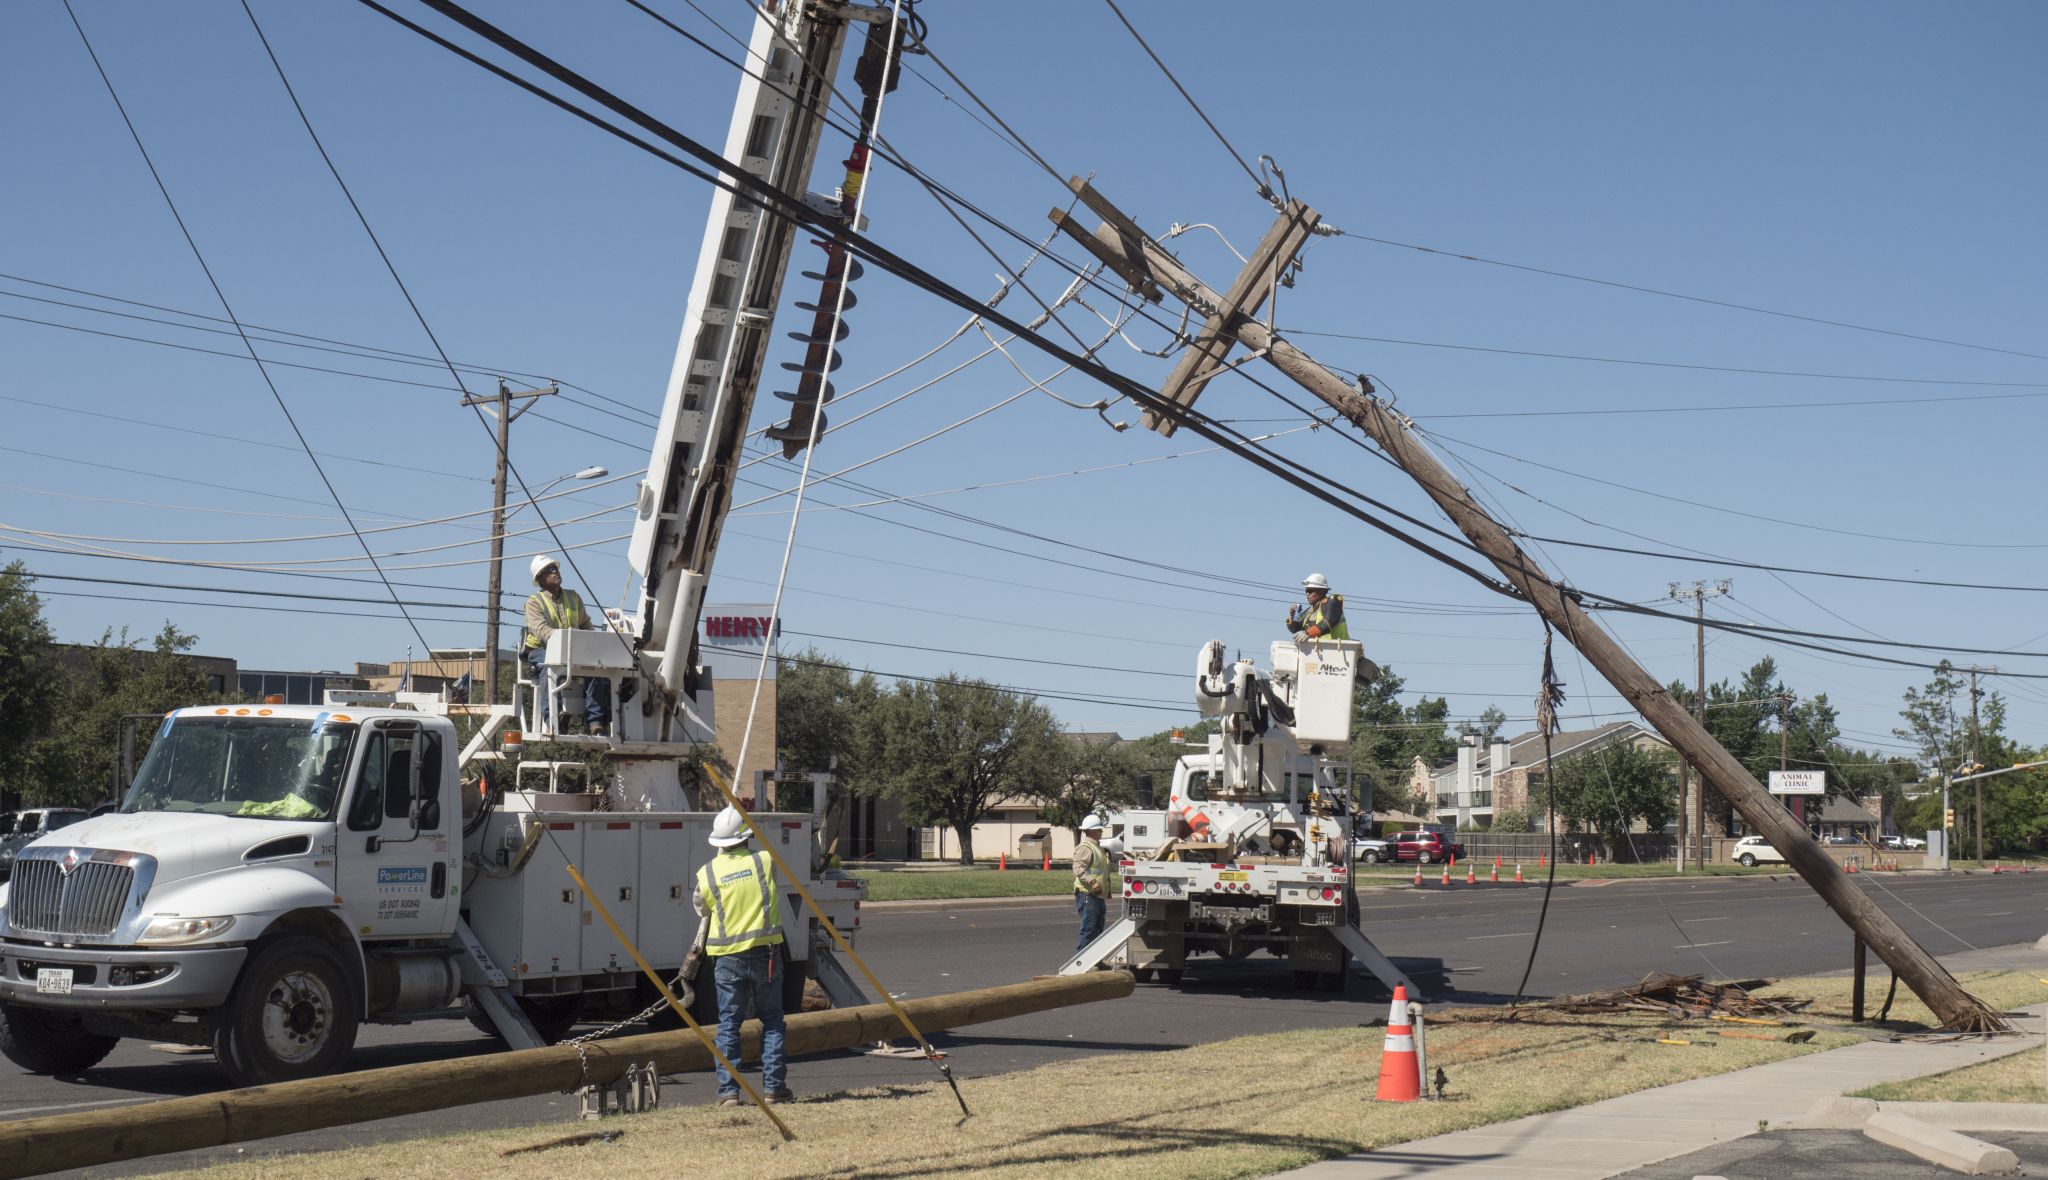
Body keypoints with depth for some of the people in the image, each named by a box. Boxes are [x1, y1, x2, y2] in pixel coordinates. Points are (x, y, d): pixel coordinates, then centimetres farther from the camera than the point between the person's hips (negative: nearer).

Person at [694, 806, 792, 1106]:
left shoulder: (707, 874, -3)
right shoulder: (765, 862, -2)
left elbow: (701, 909, 13)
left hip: (727, 958, 0)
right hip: (765, 952, 0)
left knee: (728, 1023, 5)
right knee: (772, 1020, 9)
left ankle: (728, 1090, 0)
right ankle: (774, 1086, 7)